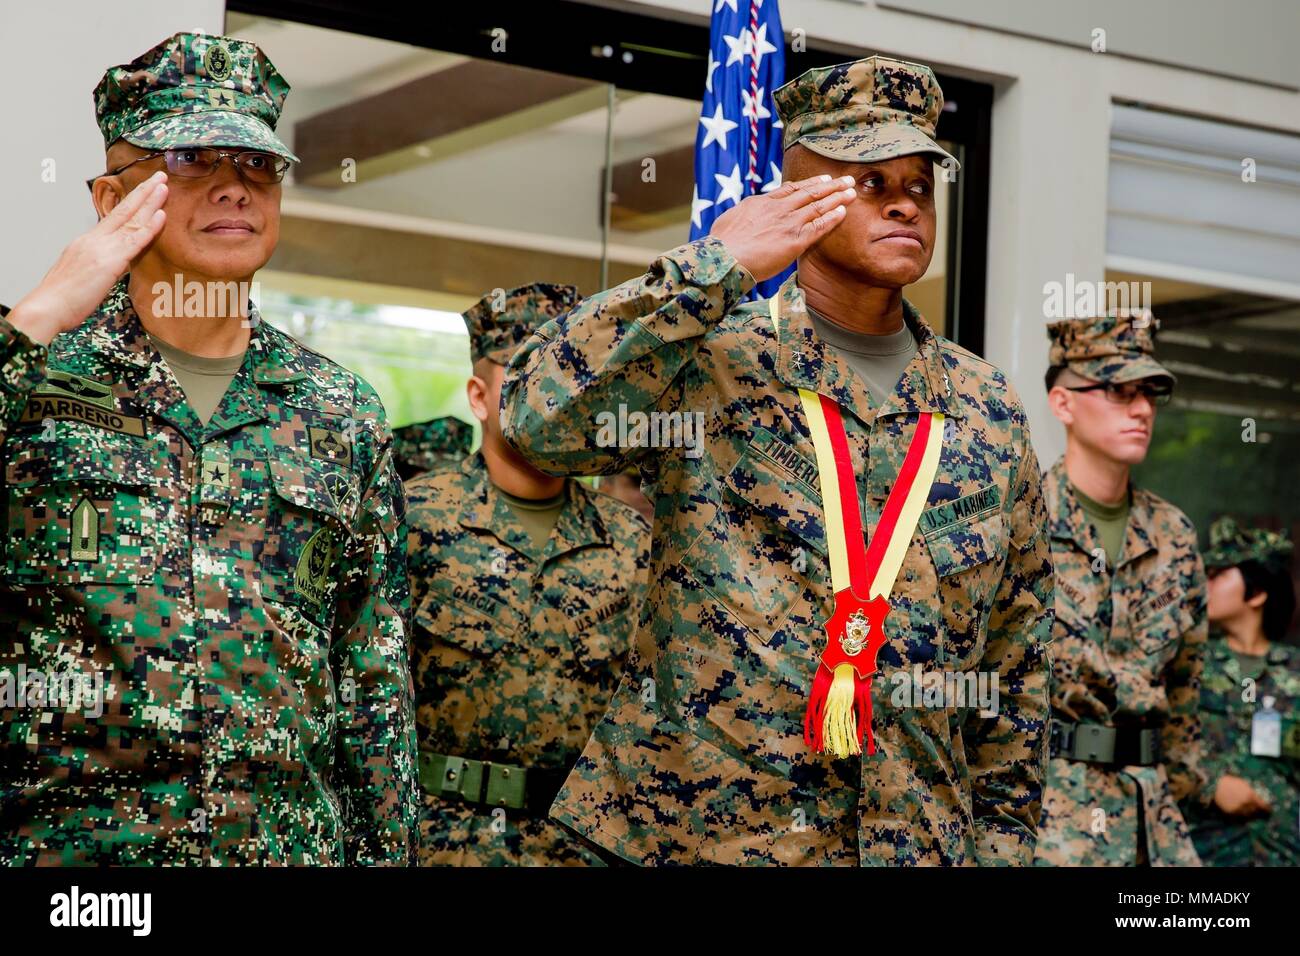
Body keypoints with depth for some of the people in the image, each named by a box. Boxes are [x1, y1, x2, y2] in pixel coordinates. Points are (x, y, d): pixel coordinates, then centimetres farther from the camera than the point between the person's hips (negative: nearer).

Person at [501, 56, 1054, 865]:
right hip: (688, 827, -3)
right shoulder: (706, 362, -4)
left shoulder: (990, 411, 7)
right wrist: (715, 267, -19)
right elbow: (538, 414, -22)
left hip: (917, 838, 4)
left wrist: (1004, 840, 8)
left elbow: (1016, 654, 11)